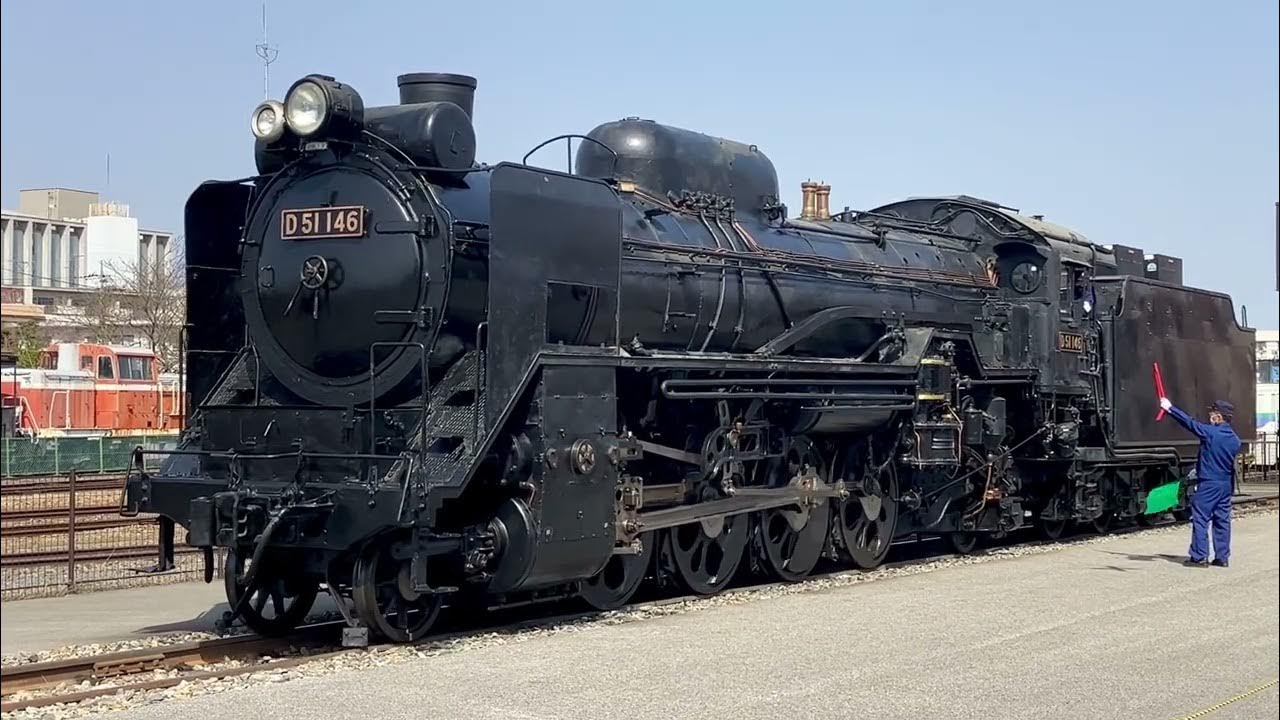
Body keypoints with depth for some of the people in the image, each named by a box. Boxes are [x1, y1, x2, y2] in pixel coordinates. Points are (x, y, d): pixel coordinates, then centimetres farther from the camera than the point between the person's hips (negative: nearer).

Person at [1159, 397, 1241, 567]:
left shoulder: (1210, 432, -14)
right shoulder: (1235, 440, 7)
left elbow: (1189, 422, -8)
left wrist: (1170, 408, 1)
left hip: (1207, 484, -7)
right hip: (1226, 486, 7)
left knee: (1200, 520, -2)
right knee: (1222, 521, 10)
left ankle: (1199, 557, -3)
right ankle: (1222, 557, 13)